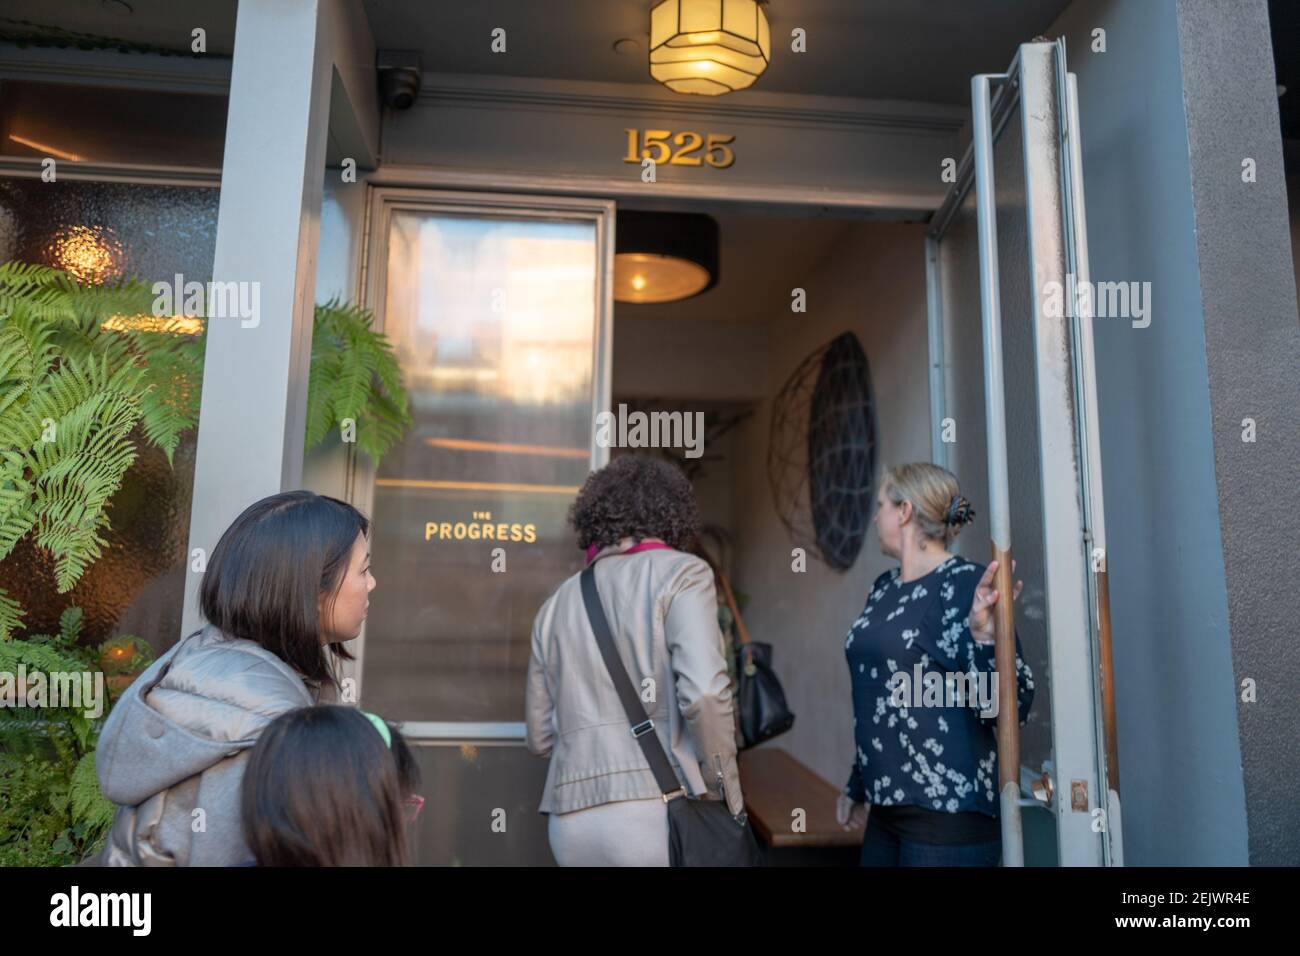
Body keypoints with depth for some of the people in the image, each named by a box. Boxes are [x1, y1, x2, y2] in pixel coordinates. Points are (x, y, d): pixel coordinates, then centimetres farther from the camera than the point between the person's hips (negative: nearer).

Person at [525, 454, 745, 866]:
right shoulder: (681, 572, 0)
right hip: (656, 809, -5)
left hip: (572, 820, 6)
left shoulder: (557, 603, 16)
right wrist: (728, 794, -3)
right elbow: (703, 693, -15)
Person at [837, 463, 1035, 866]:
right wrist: (858, 785, 22)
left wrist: (984, 635, -34)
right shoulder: (884, 588, 8)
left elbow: (1008, 708, -17)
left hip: (949, 814, -7)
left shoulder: (964, 584, -13)